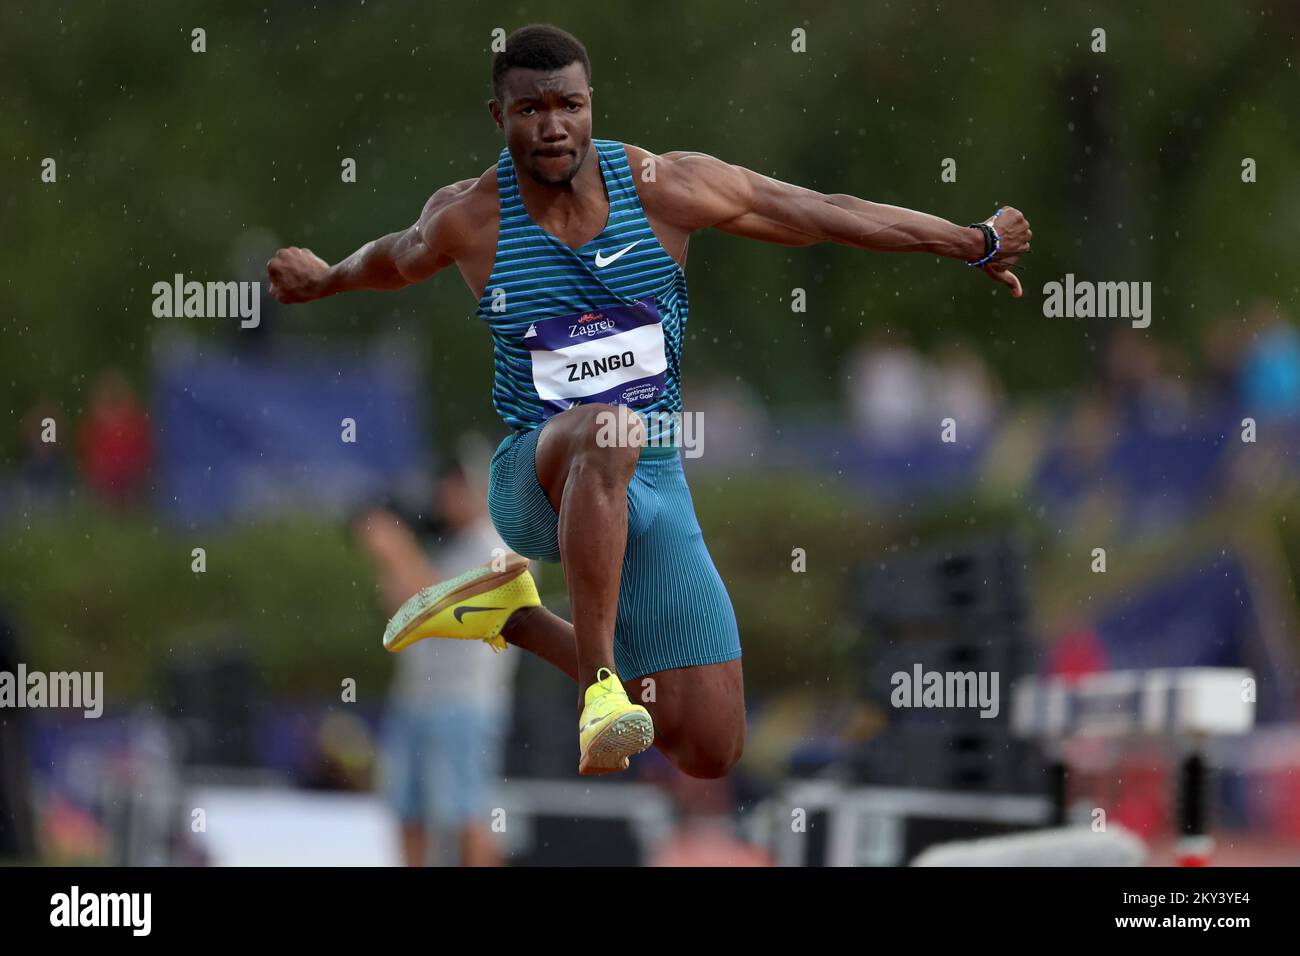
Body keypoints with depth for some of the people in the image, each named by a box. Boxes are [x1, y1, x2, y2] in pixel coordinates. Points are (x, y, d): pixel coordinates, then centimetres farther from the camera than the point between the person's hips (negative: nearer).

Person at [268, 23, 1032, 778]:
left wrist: (977, 244, 8)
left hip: (652, 490, 3)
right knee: (605, 432, -42)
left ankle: (515, 617, 19)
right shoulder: (467, 220, -6)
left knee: (712, 752, -1)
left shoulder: (667, 189, -6)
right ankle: (601, 687, -44)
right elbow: (391, 262, 19)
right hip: (537, 481, -3)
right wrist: (322, 281, 39)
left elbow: (825, 214, 1)